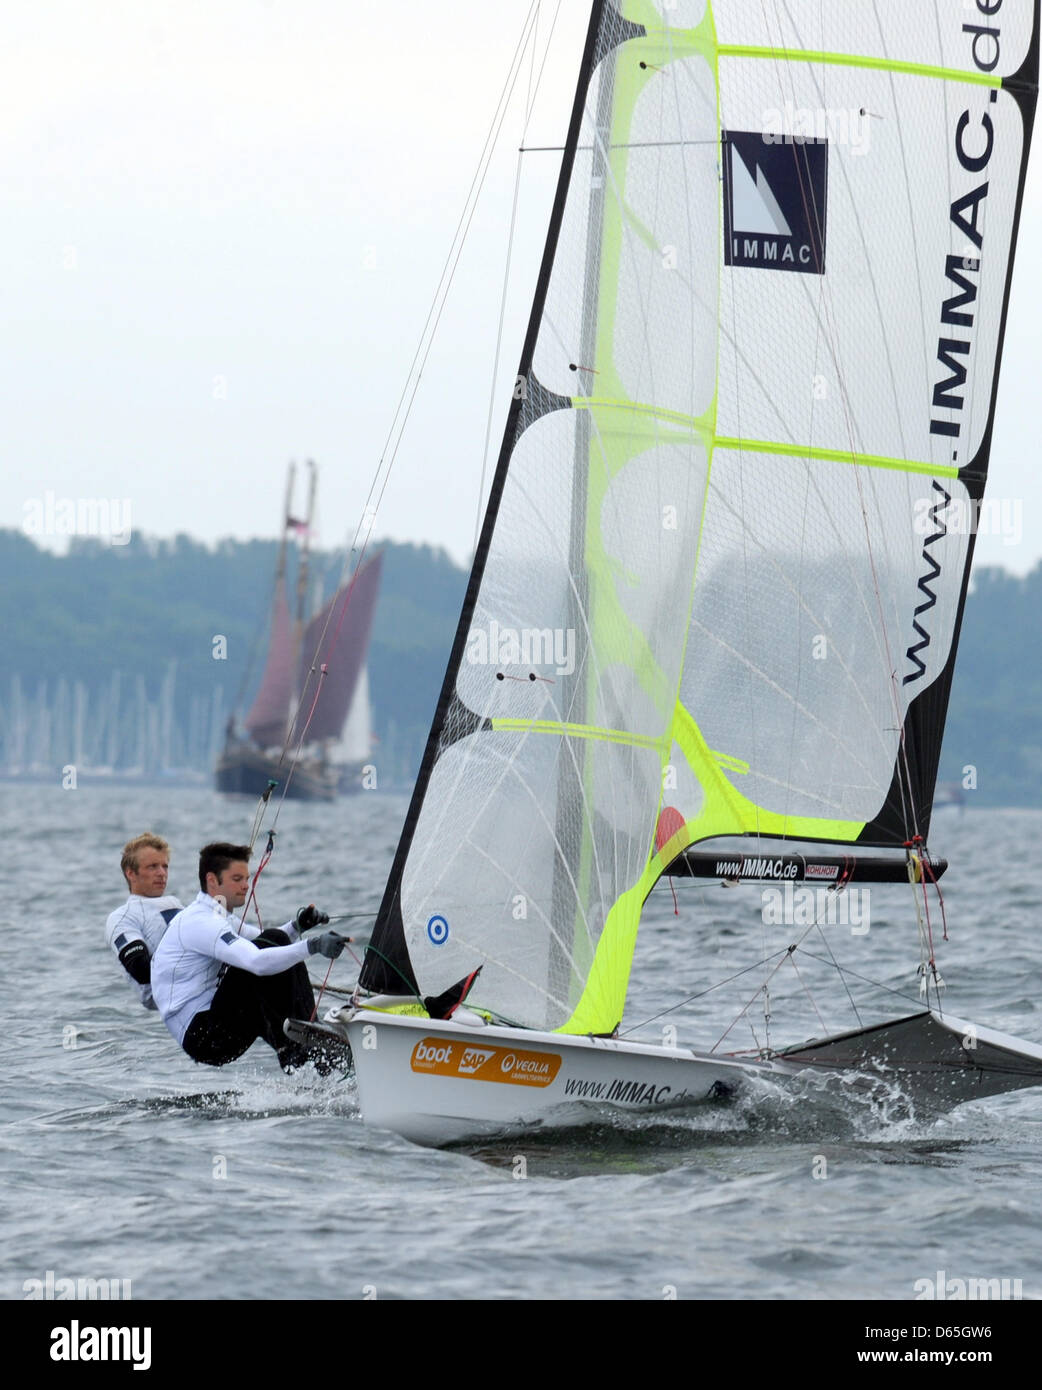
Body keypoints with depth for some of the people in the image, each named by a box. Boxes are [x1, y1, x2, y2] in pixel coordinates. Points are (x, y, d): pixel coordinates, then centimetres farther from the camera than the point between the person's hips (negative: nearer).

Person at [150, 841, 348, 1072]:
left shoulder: (215, 916, 17)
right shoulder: (202, 922, -17)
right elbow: (257, 961, -32)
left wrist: (297, 927, 4)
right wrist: (313, 946, -38)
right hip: (201, 1035, -11)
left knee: (287, 957, 9)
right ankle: (288, 1051, -19)